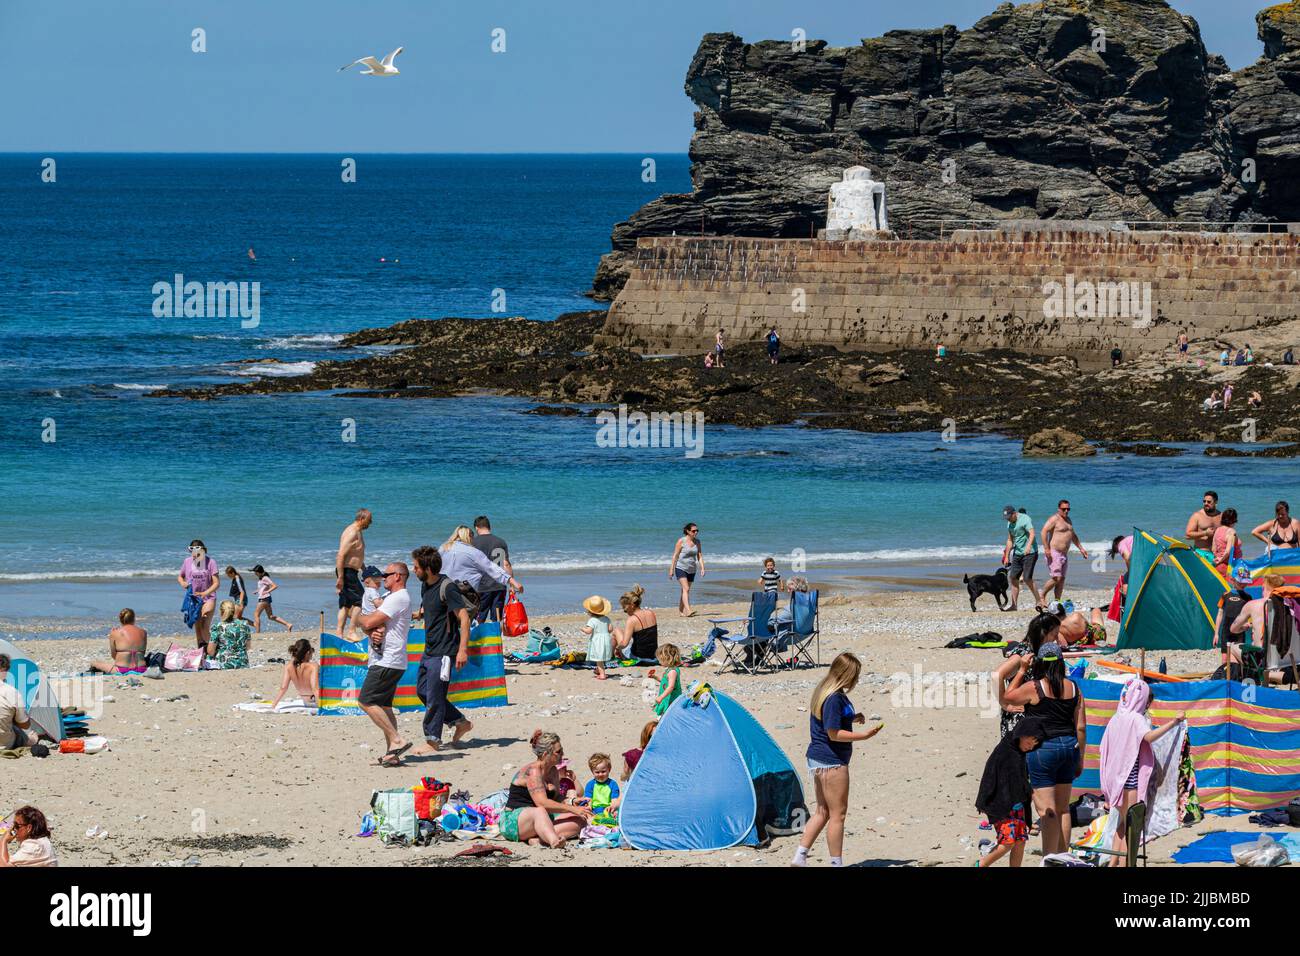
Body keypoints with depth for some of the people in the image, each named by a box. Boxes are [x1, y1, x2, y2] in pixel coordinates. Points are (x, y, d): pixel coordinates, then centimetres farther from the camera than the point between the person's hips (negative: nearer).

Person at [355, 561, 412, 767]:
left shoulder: (398, 598, -13)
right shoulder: (392, 598, 22)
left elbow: (368, 622, -18)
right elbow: (370, 624, 15)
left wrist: (359, 616, 5)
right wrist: (372, 632, -9)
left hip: (387, 662, -11)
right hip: (385, 660, 11)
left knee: (366, 701, -15)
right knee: (383, 706, 10)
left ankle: (396, 740, -18)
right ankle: (392, 754, 7)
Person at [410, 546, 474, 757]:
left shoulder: (447, 587, -18)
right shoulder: (425, 586, 10)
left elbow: (464, 618, -22)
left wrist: (463, 650, -27)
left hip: (443, 652, -10)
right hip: (429, 650, 10)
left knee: (434, 696, -6)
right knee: (422, 690, 14)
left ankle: (432, 741, 4)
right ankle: (461, 723, 24)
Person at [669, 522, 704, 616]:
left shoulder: (697, 542, 6)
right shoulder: (681, 541, -9)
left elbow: (700, 556, 7)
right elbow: (675, 556, -7)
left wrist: (702, 568, -5)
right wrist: (671, 569, -8)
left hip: (691, 570, 5)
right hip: (681, 568, -5)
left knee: (685, 590, 11)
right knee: (686, 589, -19)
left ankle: (681, 611, 22)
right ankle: (688, 610, -30)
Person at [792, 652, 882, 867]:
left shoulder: (823, 691, 9)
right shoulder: (835, 698, -21)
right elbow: (834, 733, -22)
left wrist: (851, 718, 11)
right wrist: (863, 736, -21)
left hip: (817, 760, 10)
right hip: (832, 762, -10)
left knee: (822, 811, 16)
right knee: (838, 813, -1)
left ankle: (800, 856, 14)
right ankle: (836, 863, 5)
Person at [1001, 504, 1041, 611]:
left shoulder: (1025, 519, -13)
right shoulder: (1010, 524, 13)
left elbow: (1032, 533, -28)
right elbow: (1010, 540, 23)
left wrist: (1029, 546, -45)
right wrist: (1006, 556, 20)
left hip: (1029, 553, -8)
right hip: (1018, 553, 8)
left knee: (1027, 578, -15)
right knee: (1013, 578, 3)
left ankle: (1039, 601, -2)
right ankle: (1014, 605, 7)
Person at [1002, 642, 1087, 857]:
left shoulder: (1033, 688, -11)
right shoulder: (1073, 688, 3)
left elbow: (1008, 697, 8)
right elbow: (1081, 727, 6)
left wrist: (1021, 670, 12)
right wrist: (1080, 759, 15)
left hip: (1042, 749, -6)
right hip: (1068, 747, 6)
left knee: (1047, 811, -5)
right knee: (1063, 809, 15)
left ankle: (1049, 860, -8)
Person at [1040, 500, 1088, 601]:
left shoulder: (1068, 520, 18)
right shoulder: (1054, 519, -9)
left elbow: (1073, 536, 31)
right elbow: (1044, 532, -19)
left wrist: (1081, 548, 28)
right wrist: (1047, 549, -25)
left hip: (1064, 554, 9)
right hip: (1054, 553, -9)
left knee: (1062, 579, 5)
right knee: (1056, 578, -15)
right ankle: (1042, 597, 0)